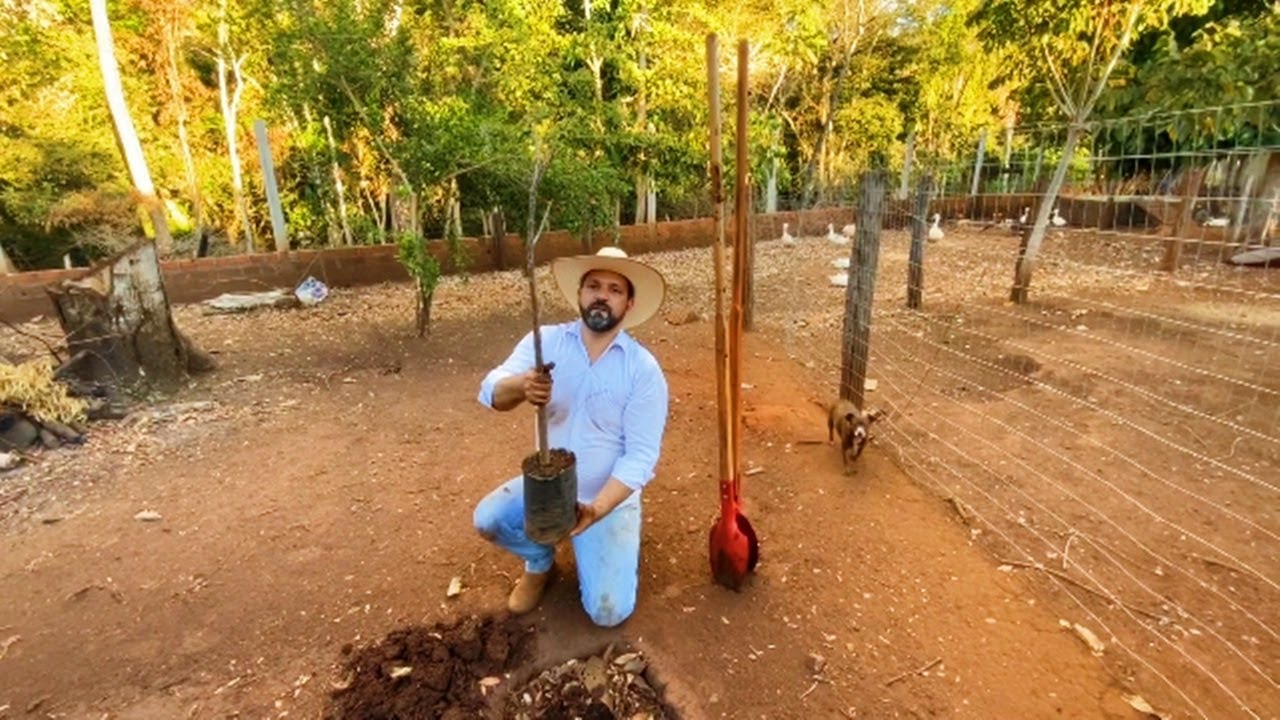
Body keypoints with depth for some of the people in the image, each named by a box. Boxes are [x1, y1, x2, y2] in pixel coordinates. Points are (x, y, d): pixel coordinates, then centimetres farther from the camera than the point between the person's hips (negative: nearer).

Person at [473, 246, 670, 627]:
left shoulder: (644, 369, -16)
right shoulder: (546, 341, -9)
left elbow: (640, 456, -18)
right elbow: (492, 392, -21)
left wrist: (597, 508, -32)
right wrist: (521, 386, -45)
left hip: (611, 496, -2)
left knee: (608, 612, -10)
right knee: (488, 519, -24)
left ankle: (600, 548, 24)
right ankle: (540, 561, 11)